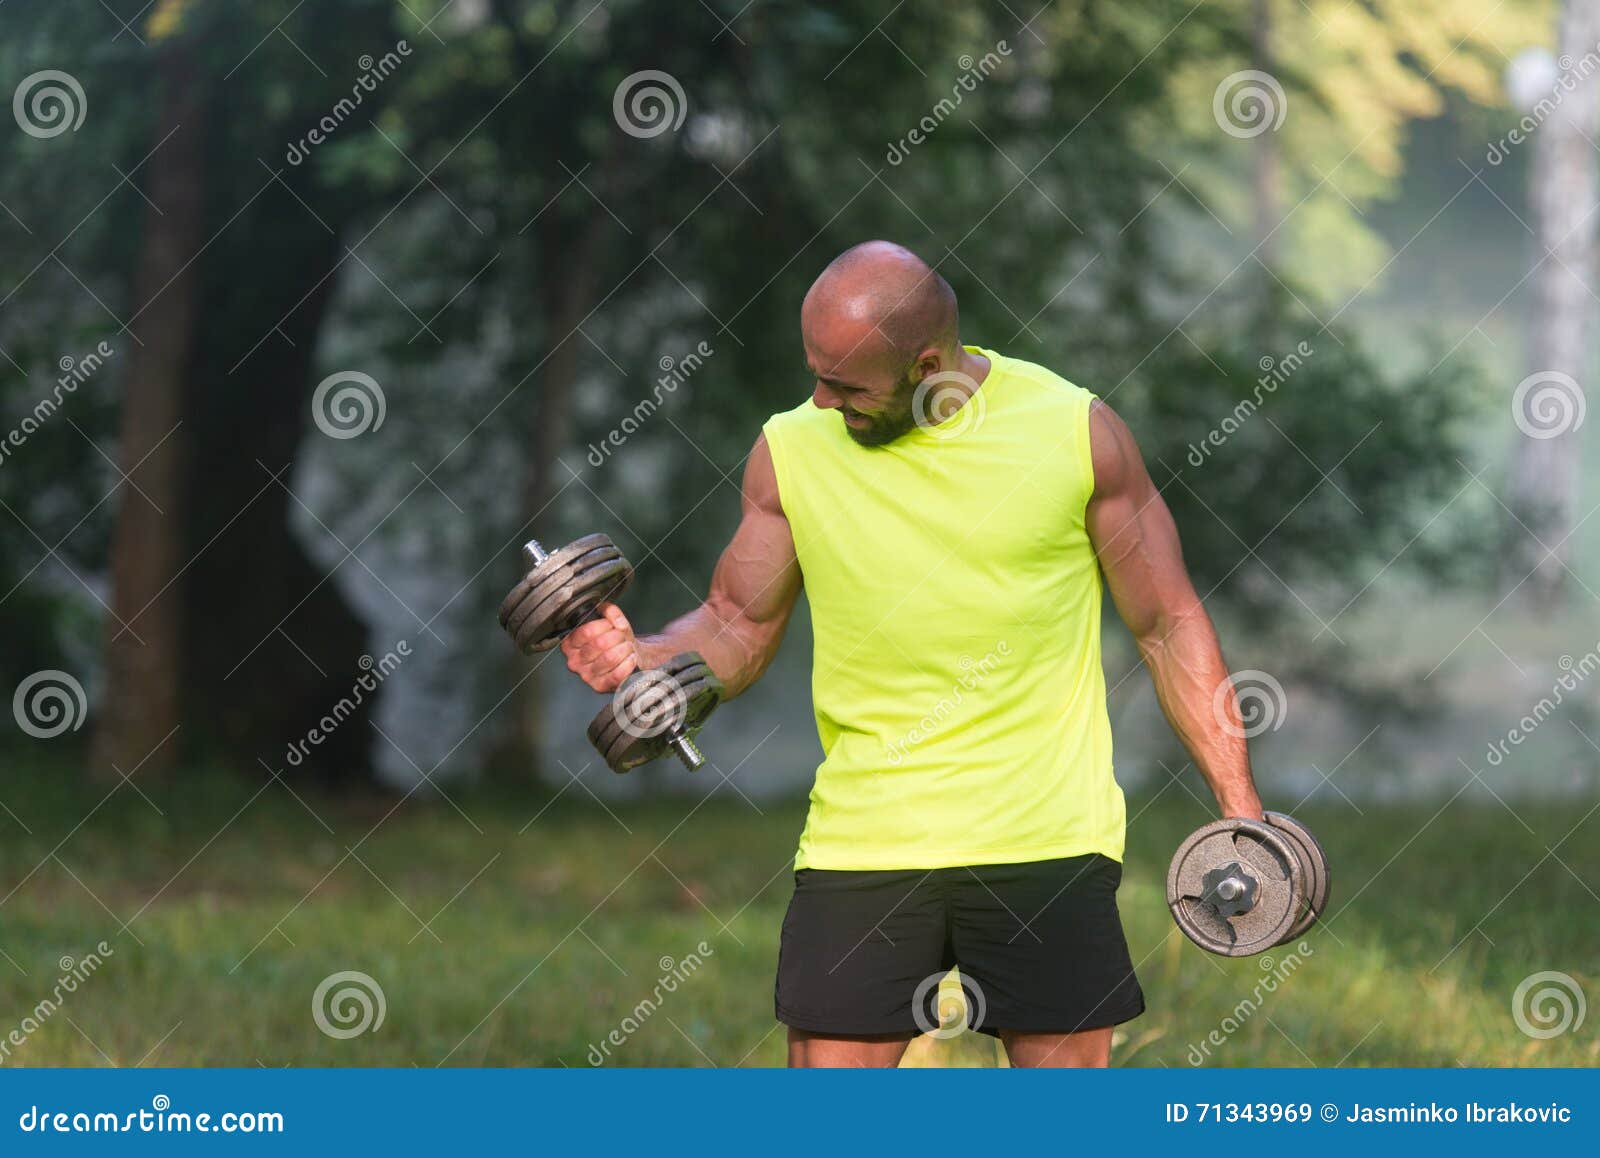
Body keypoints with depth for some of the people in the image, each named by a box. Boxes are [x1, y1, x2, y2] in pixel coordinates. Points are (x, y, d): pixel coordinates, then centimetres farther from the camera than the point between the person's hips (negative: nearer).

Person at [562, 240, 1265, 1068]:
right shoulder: (792, 450, 2)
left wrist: (1239, 808, 1)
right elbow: (738, 628, 8)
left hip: (1045, 837, -1)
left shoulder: (1074, 430, -3)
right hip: (862, 840, 1)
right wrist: (638, 657, -14)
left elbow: (1168, 626, 4)